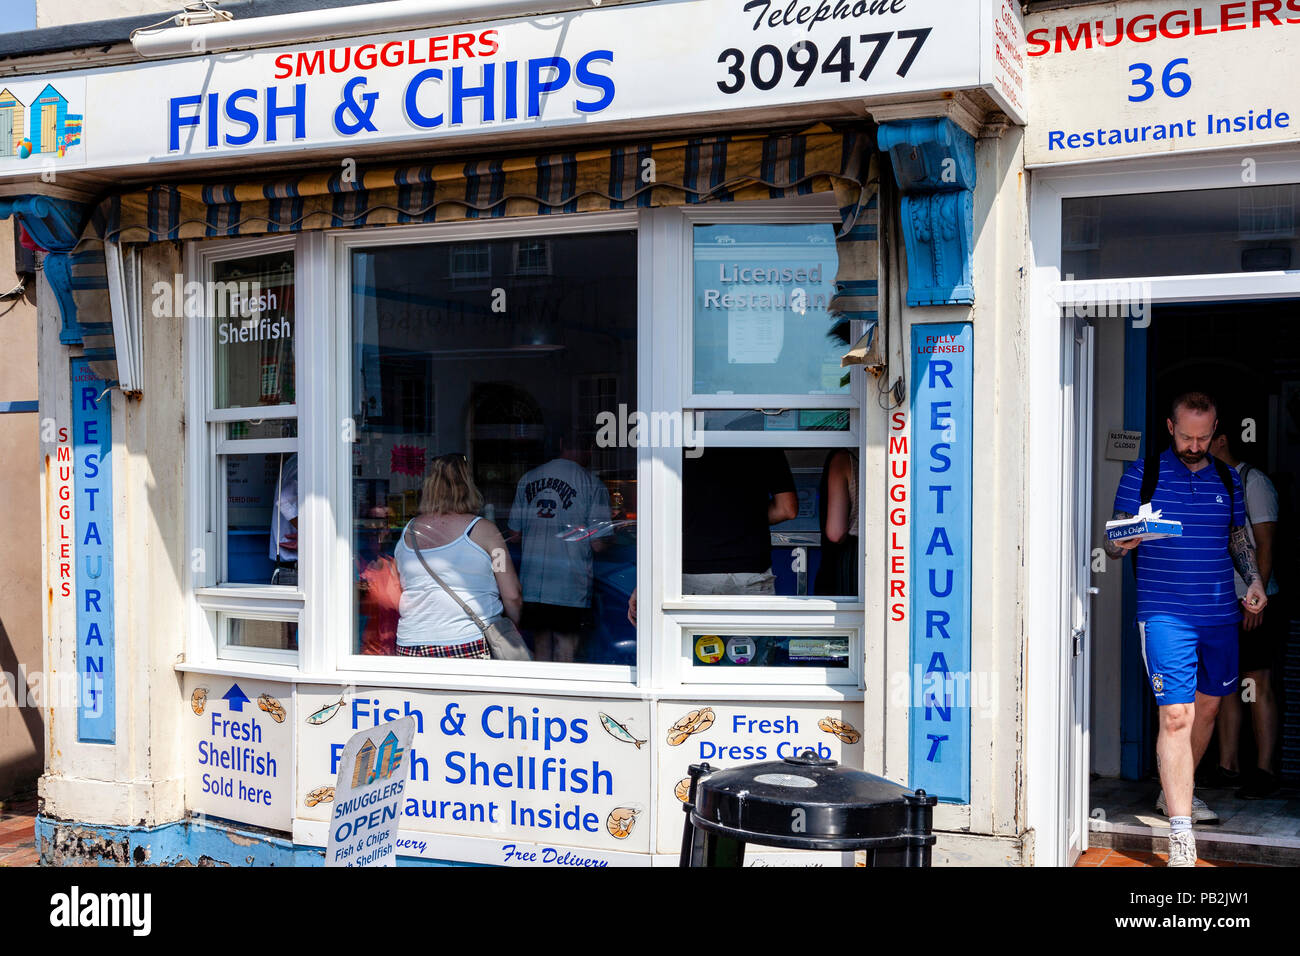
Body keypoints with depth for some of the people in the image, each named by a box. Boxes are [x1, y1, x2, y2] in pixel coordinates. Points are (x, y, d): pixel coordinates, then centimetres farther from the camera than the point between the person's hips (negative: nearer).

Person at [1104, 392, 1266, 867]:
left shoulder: (1227, 479, 12)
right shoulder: (1142, 474, -1)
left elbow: (1238, 539, 22)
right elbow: (1114, 544, -1)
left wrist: (1254, 580, 5)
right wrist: (1121, 542, -24)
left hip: (1221, 614, 5)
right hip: (1165, 614, -5)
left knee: (1208, 705, 16)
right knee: (1176, 715, -12)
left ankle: (1175, 792, 37)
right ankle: (1181, 833, -12)